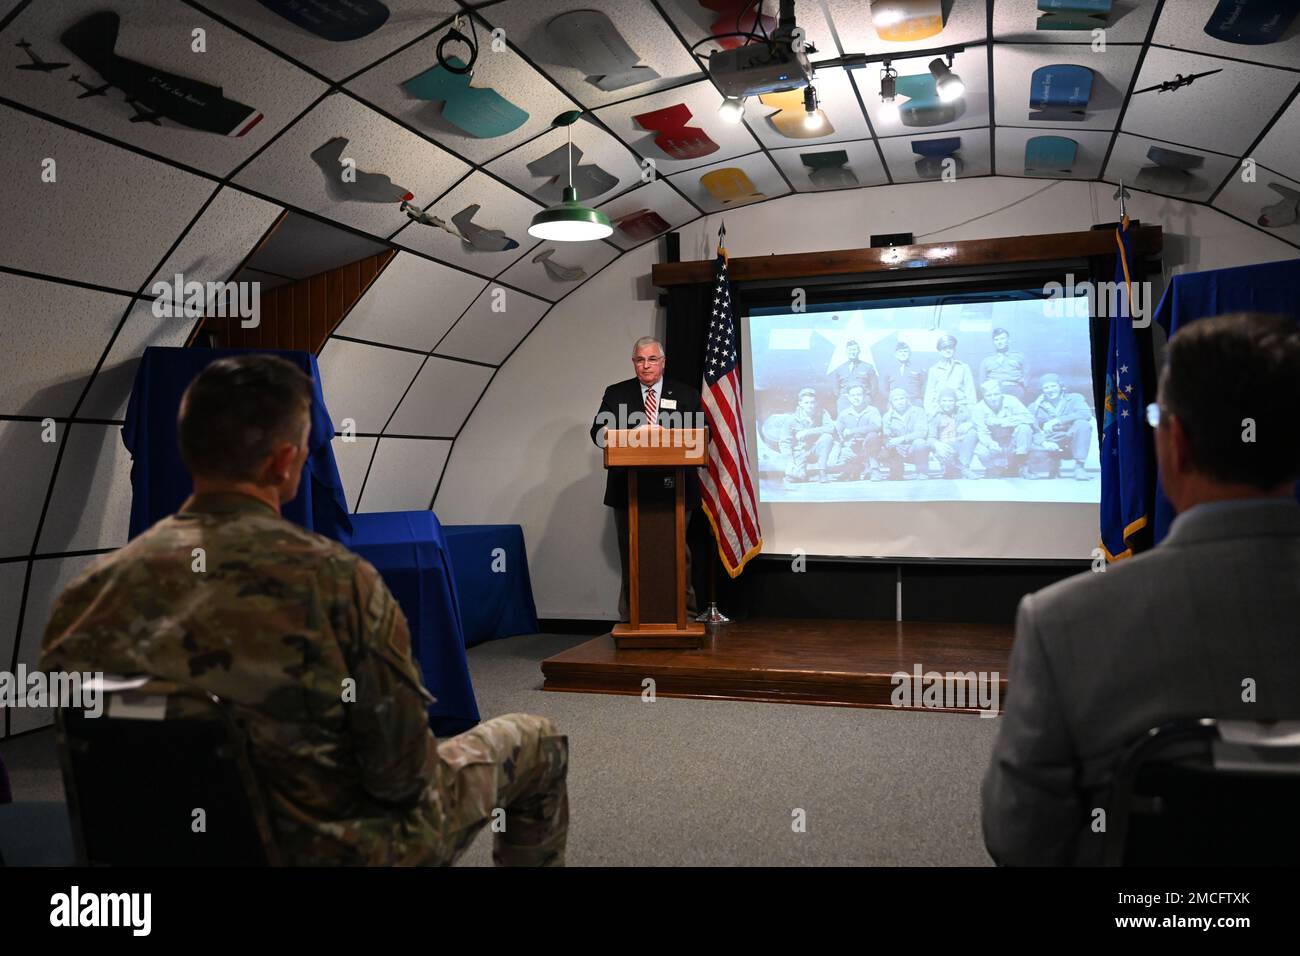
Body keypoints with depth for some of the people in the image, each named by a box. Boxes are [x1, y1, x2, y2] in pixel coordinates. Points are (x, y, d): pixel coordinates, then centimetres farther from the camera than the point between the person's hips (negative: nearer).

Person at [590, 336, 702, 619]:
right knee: (631, 556, 6)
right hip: (629, 489, 1)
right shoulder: (615, 393, 8)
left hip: (673, 489, 0)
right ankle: (630, 618, 15)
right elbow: (599, 431, -2)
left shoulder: (687, 395, 8)